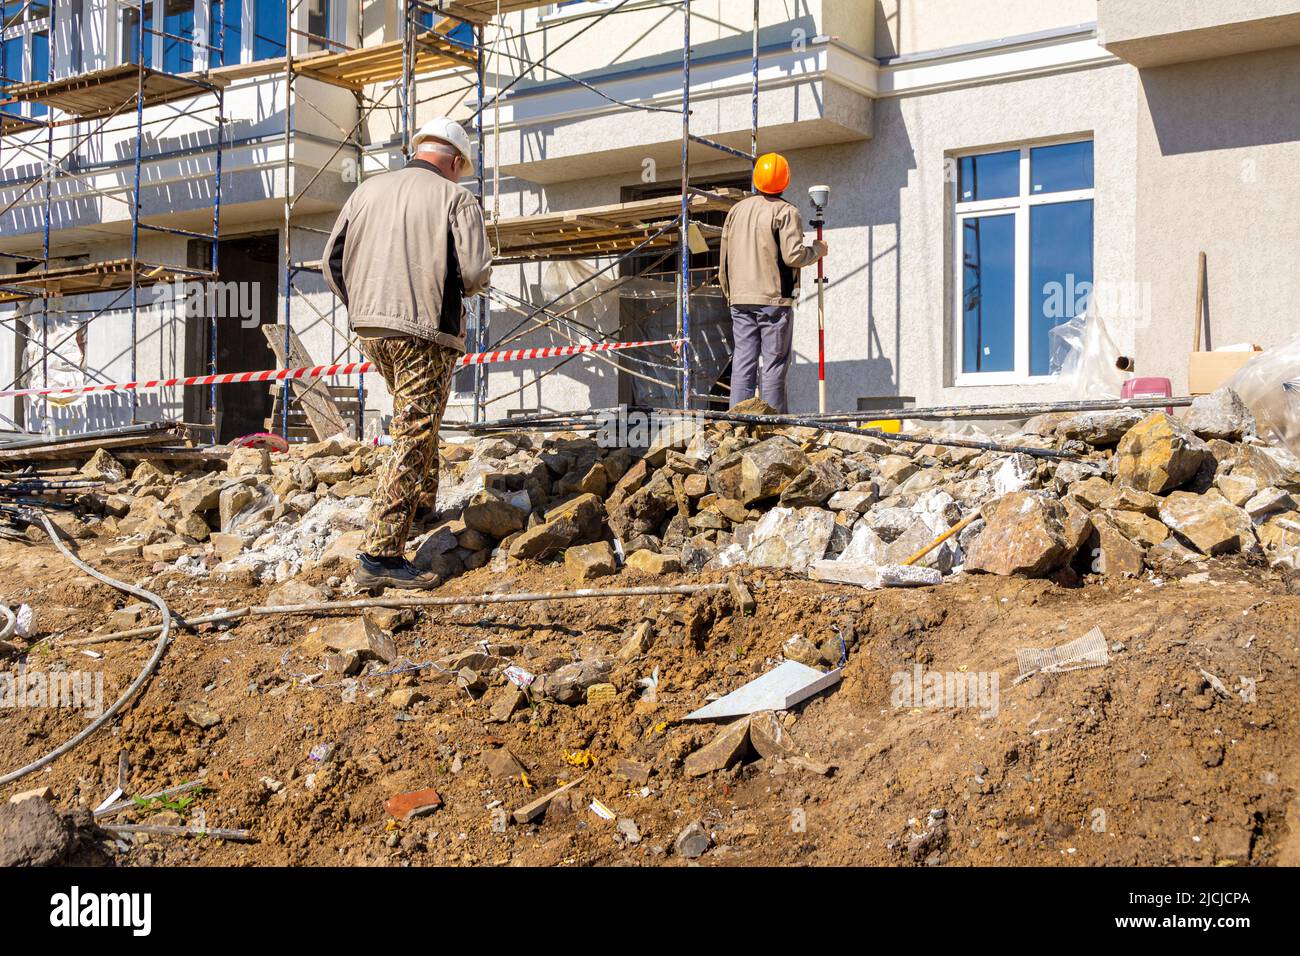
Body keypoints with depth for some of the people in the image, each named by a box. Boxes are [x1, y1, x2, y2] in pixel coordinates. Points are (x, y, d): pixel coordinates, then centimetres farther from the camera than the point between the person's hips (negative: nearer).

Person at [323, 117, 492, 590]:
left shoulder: (368, 190, 11)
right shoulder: (456, 198, -2)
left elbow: (332, 260, 9)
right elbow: (476, 271, -13)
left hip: (371, 329, 6)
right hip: (426, 332, -6)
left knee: (415, 419, 31)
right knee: (410, 441, -5)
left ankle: (423, 497, 40)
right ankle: (379, 555, -8)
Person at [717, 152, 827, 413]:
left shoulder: (736, 210, 14)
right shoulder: (785, 212, -5)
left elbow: (724, 262, 16)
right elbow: (793, 255, -15)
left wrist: (730, 294, 24)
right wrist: (817, 250, 4)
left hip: (740, 299, 5)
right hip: (774, 298, -5)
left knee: (743, 361, 5)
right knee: (775, 362, -2)